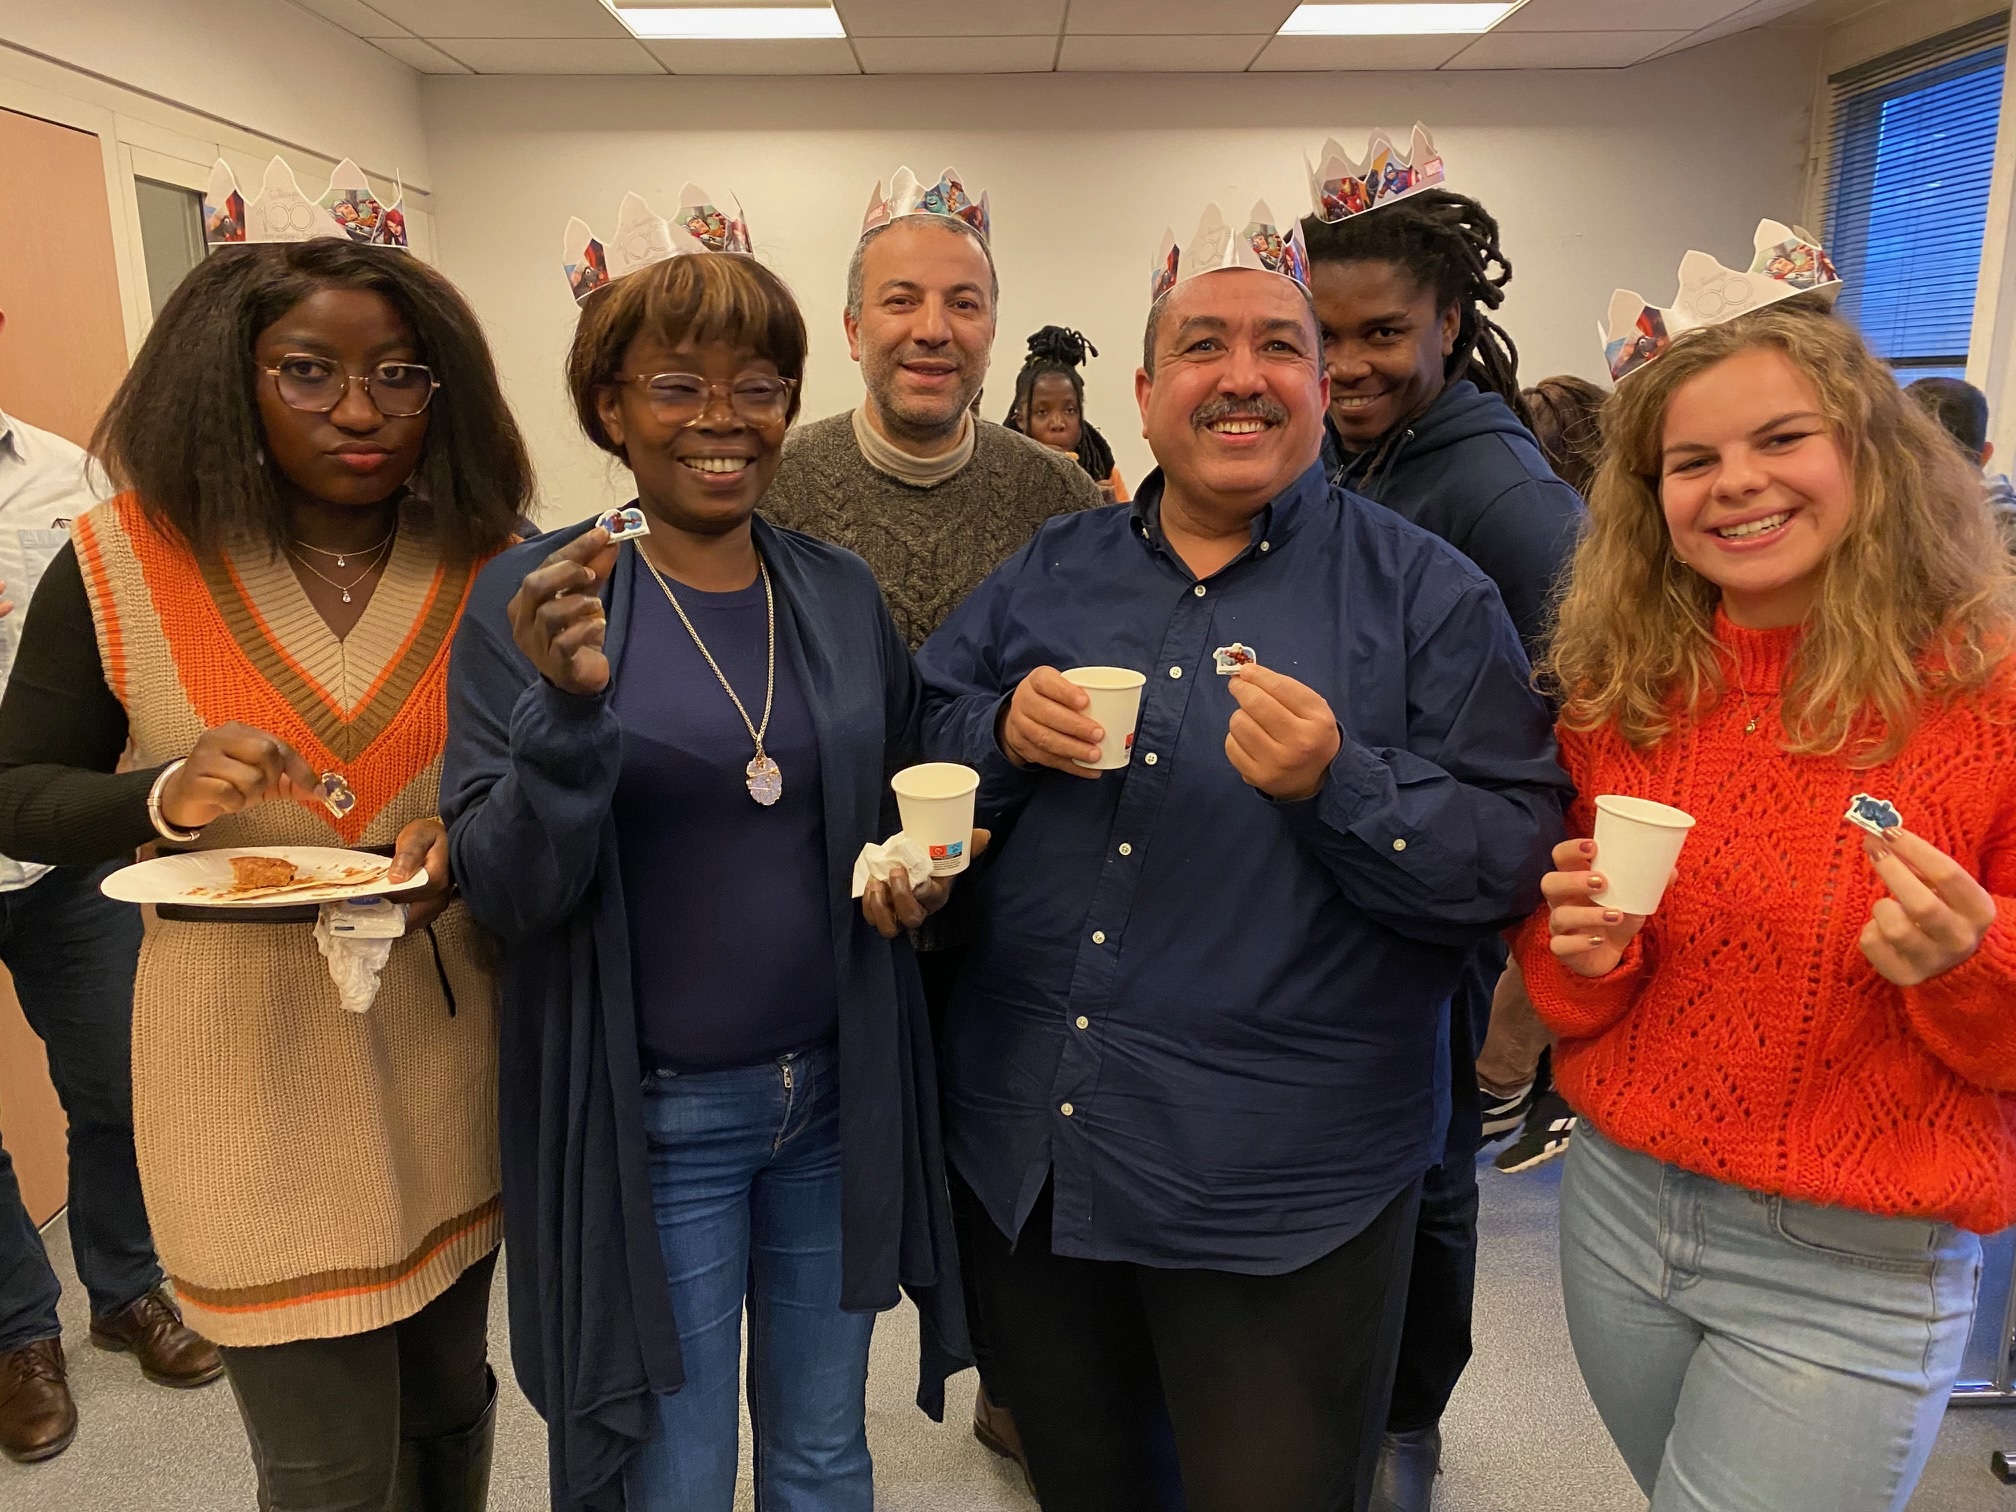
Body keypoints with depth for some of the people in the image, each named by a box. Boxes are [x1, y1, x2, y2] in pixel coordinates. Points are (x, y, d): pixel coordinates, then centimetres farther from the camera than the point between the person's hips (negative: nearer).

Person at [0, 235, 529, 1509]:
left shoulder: (486, 565, -4)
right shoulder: (121, 564, -7)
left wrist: (467, 839, -16)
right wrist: (165, 798, -21)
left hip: (449, 1048, 2)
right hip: (254, 1062, -2)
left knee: (450, 1400, 23)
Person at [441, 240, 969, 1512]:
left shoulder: (841, 593, 1)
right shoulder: (533, 598, -9)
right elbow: (508, 894, -13)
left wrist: (920, 874, -8)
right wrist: (568, 702, -29)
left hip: (841, 1094, 4)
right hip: (652, 1116, -3)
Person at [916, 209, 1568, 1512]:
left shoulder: (1428, 595, -5)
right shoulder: (1050, 571, 7)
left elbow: (1522, 857, -10)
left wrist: (1336, 783, -25)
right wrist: (1006, 732, -11)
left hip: (1283, 1193, -3)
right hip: (1025, 1156, 4)